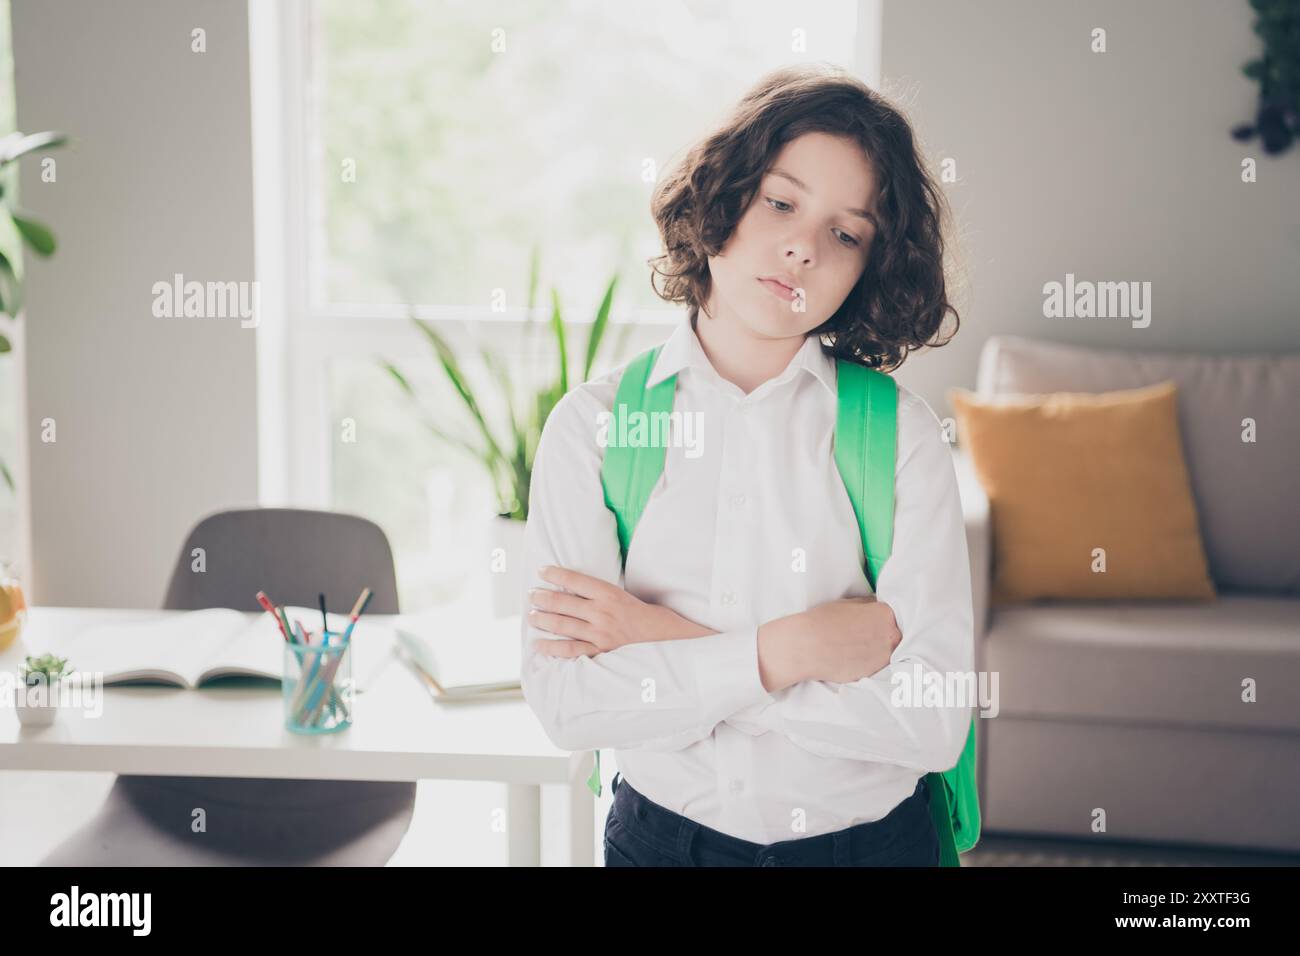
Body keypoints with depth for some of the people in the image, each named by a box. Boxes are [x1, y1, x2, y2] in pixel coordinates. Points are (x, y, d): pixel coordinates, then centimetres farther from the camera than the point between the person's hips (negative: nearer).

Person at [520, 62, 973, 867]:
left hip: (870, 841, 0)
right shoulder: (592, 424, -8)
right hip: (660, 838, 1)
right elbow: (566, 703, -15)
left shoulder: (900, 430, -10)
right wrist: (789, 652, -21)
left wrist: (666, 646, -18)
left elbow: (935, 719, -19)